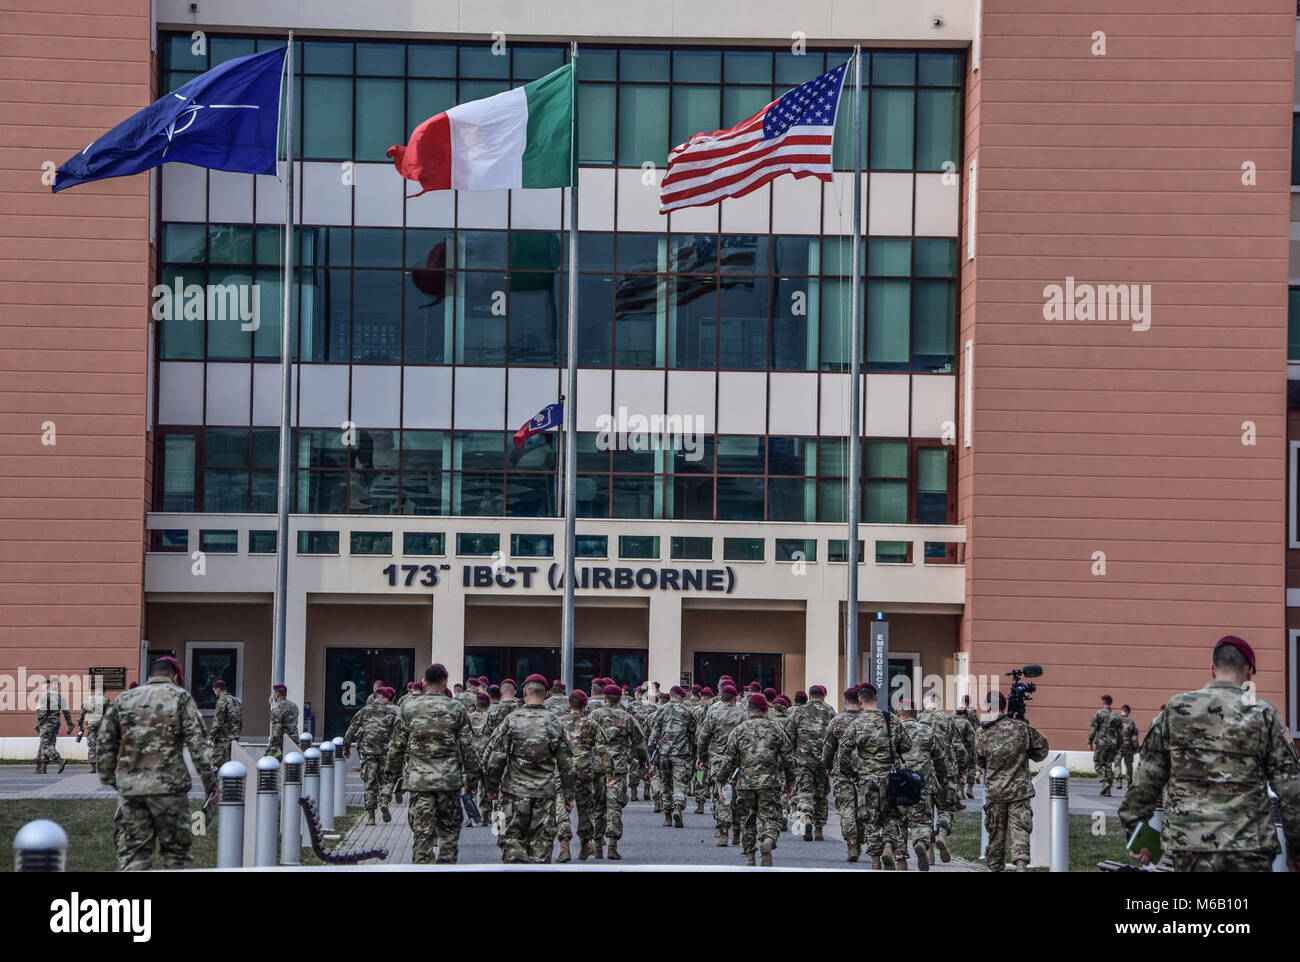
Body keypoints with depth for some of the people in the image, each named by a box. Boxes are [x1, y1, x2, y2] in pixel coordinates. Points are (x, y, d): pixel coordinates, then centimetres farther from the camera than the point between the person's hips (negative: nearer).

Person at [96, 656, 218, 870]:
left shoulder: (123, 700, 13)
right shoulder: (180, 698, 2)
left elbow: (106, 744, 13)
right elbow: (197, 743, -5)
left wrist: (109, 778, 22)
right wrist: (210, 781, -3)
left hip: (129, 786, 3)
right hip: (168, 786, -3)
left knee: (132, 854, 4)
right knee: (176, 851, 7)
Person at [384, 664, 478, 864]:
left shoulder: (408, 708, 1)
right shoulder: (456, 708, 0)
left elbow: (396, 746, 5)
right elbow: (467, 746, 2)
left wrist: (391, 775, 15)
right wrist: (473, 772, 15)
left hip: (419, 780, 0)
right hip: (449, 780, 0)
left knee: (422, 832, 2)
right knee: (449, 829, 13)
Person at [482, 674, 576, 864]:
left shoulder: (511, 720, -6)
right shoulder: (554, 723, 1)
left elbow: (494, 758, -6)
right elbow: (566, 763, 4)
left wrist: (492, 787, 7)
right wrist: (568, 795, 12)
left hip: (515, 791, -1)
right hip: (545, 792, 1)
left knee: (513, 839, 6)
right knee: (542, 841, 6)